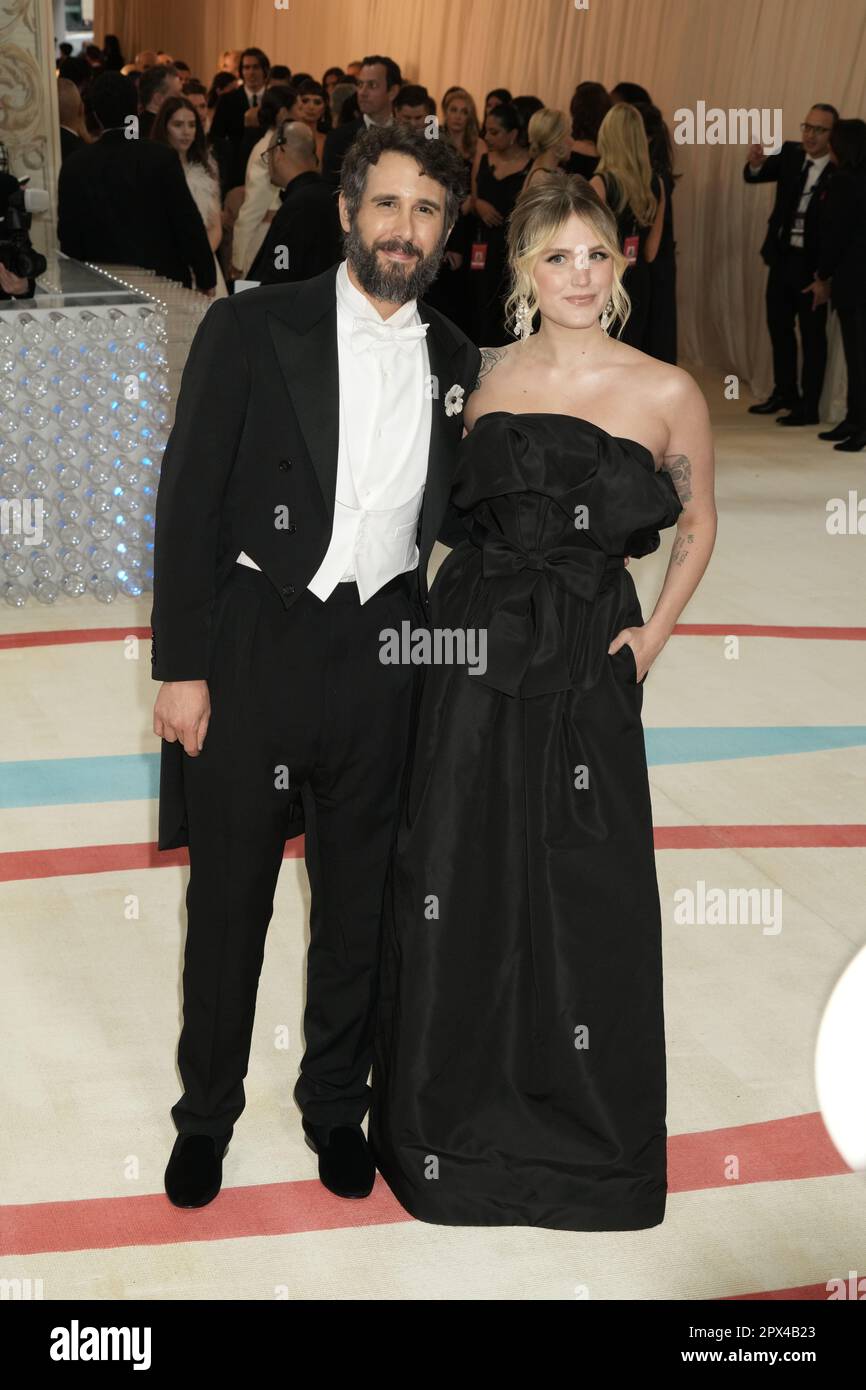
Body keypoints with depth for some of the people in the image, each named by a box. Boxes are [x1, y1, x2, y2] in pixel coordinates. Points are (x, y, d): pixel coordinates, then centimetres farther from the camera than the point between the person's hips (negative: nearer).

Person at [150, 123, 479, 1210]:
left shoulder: (453, 359, 9)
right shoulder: (252, 327, -3)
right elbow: (189, 500, -6)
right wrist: (181, 666, -10)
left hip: (384, 655, 3)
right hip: (254, 644, -3)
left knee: (360, 896, 13)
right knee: (229, 895, 8)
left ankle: (335, 1101, 32)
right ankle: (206, 1112, 27)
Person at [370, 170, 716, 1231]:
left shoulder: (665, 394, -2)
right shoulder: (484, 377, 5)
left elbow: (697, 524, 11)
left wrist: (655, 633, 1)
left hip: (588, 665, -2)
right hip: (474, 650, 2)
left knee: (584, 899, 3)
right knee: (456, 886, 6)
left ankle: (590, 1135, 23)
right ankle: (457, 1119, 25)